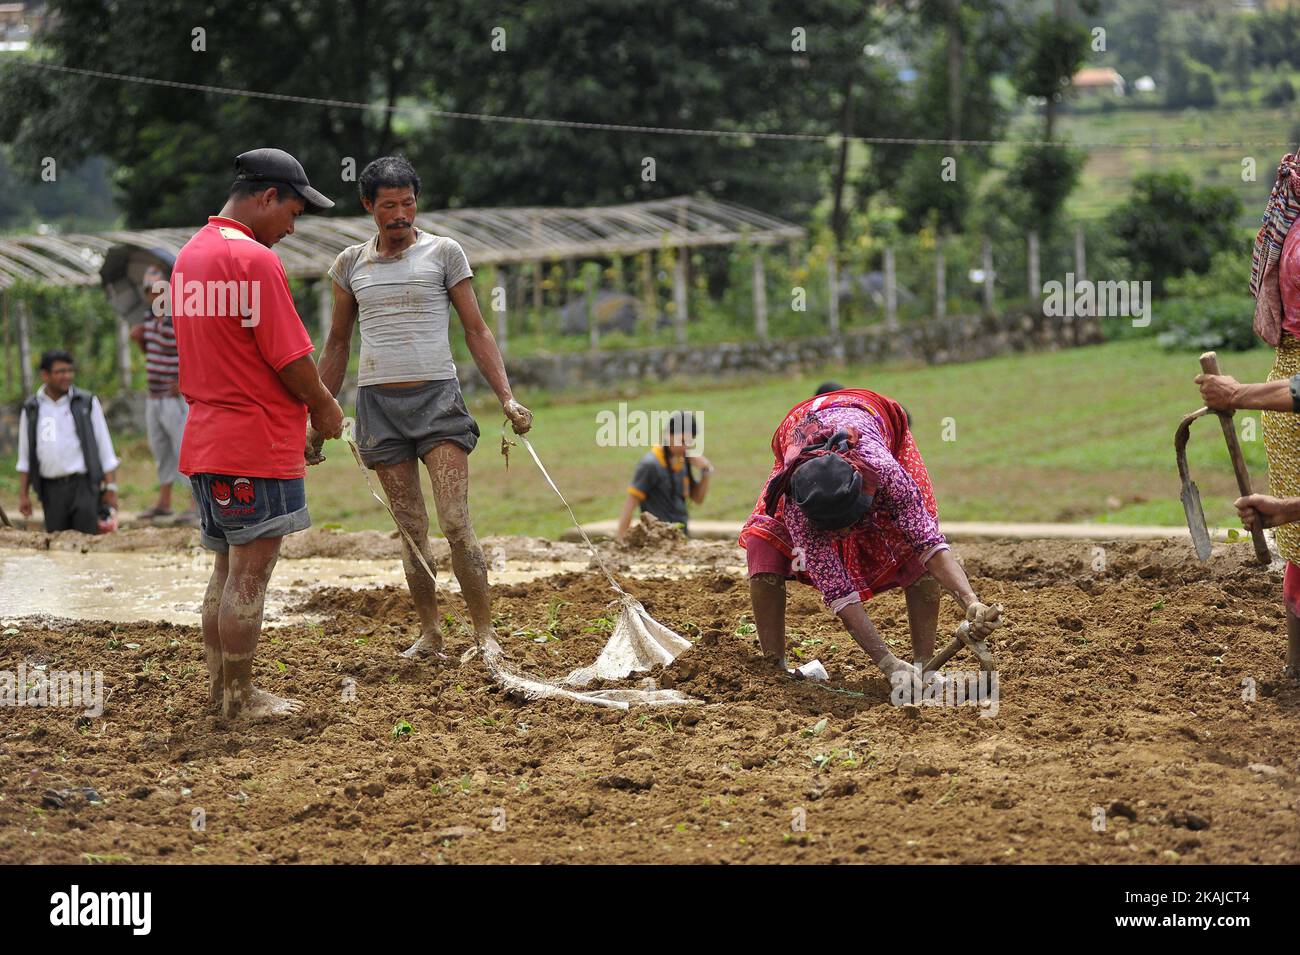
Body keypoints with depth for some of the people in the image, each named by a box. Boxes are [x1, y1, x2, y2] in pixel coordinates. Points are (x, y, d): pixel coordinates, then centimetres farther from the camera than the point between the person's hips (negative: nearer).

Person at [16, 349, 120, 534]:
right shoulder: (31, 410, 8)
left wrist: (111, 489, 0)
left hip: (83, 485, -2)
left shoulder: (87, 404, 3)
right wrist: (23, 495, 8)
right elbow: (25, 456, 13)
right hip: (52, 489, 2)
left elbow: (105, 448, 5)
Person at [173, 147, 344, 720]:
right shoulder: (254, 260, -17)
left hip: (204, 442, 9)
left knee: (227, 568, 17)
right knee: (249, 575, -2)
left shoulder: (190, 254, 13)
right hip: (257, 446, -9)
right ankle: (240, 699, 2)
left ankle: (219, 683, 23)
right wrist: (324, 408, 1)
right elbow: (290, 357, -17)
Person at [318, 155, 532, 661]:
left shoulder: (443, 253, 4)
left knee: (455, 521, -12)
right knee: (410, 529, 3)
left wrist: (507, 397, -6)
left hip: (437, 394, -3)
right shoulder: (350, 264, 11)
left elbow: (476, 330, 4)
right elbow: (337, 343, 19)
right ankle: (430, 634, 8)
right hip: (378, 401, 3)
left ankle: (484, 632, -9)